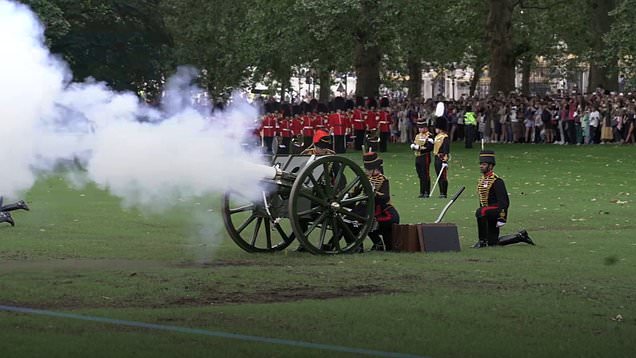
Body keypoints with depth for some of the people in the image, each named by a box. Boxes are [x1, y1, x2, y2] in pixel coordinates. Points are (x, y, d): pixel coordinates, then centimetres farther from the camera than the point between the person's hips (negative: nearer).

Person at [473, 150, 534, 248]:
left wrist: (502, 218, -25)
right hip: (489, 214, 9)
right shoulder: (481, 180, 12)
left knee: (480, 212, -35)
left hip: (496, 210, -9)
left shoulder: (496, 181, -15)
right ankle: (521, 236, 26)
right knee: (493, 242, 10)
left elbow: (503, 201, -20)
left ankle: (483, 240, -24)